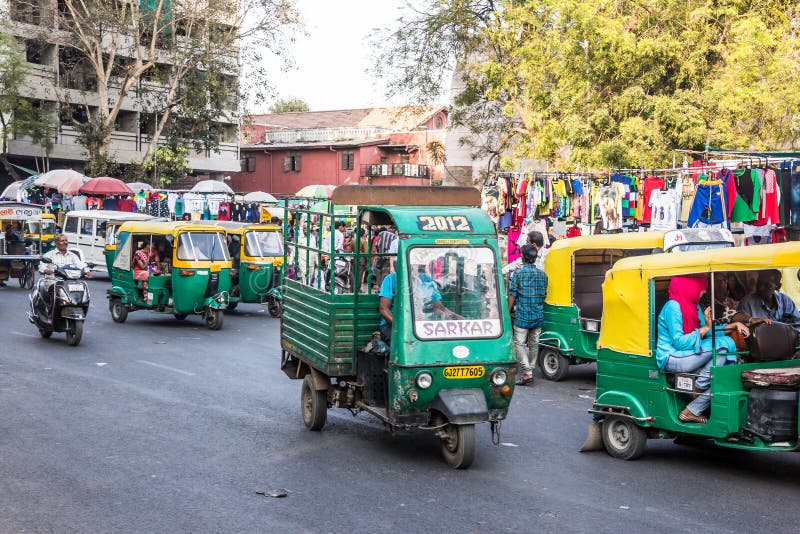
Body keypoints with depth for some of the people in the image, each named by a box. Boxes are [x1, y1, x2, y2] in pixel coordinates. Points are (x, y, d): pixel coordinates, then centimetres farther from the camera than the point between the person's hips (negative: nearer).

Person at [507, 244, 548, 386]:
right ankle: (530, 371, 18)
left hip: (522, 316, -5)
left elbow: (512, 295, -8)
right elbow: (544, 296, 14)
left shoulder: (518, 273, -7)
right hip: (538, 316, 5)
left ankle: (527, 372, -11)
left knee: (519, 343, -1)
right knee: (534, 344, 13)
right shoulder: (543, 274, 8)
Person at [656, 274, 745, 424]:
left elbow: (708, 332, 18)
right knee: (723, 344, -19)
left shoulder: (694, 305, 14)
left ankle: (692, 412, -9)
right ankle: (699, 386, -12)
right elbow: (678, 342, -20)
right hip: (670, 359, -10)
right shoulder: (673, 307, -15)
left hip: (686, 355, 10)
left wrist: (734, 325, 8)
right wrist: (705, 328, -18)